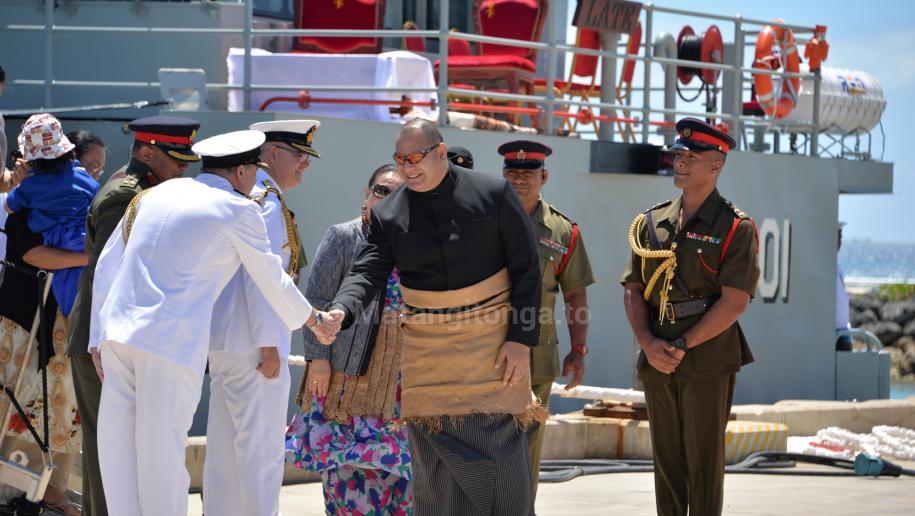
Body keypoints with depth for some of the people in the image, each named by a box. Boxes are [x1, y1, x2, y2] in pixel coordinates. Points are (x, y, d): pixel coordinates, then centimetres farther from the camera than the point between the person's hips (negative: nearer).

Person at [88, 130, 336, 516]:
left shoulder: (157, 194, 19)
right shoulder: (238, 210, 3)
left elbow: (106, 267, 18)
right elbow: (272, 280, 11)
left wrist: (99, 340, 21)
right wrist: (315, 321, 28)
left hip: (117, 333, 6)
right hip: (172, 339, -6)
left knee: (119, 450, 7)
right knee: (162, 454, -1)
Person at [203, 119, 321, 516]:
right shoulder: (267, 201, -12)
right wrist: (268, 345, -18)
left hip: (223, 340, 10)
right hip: (250, 342, -10)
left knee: (225, 446, 12)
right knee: (261, 449, -7)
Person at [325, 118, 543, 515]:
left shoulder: (492, 194, -2)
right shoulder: (388, 214, 5)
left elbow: (526, 269, -1)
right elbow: (367, 272, -3)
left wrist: (521, 339, -8)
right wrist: (340, 312, -25)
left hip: (493, 344, -2)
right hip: (426, 348, 2)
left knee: (500, 456, -4)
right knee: (434, 463, 3)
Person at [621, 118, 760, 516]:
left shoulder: (735, 228, -4)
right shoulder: (651, 224, 11)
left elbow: (735, 302, -11)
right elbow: (632, 290, 9)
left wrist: (682, 346, -15)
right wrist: (649, 344, -8)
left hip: (708, 362, -5)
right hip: (656, 363, 5)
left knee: (704, 461, -2)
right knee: (666, 460, 9)